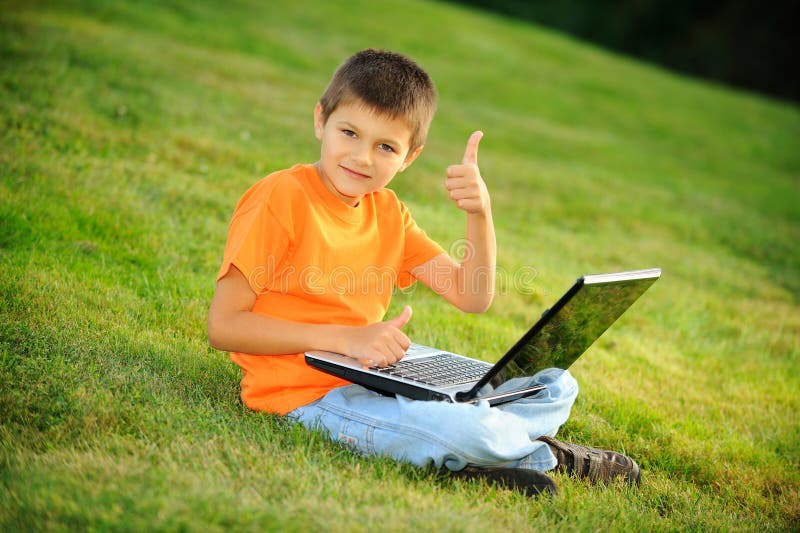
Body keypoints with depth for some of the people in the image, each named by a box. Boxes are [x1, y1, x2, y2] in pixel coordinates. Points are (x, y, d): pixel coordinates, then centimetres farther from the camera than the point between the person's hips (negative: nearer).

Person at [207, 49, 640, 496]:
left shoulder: (388, 212, 11)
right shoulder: (282, 197, -12)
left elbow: (470, 297, 9)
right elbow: (223, 326, -16)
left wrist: (480, 213, -8)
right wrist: (345, 338, -22)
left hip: (376, 380, 8)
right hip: (304, 393, -8)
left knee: (557, 387, 7)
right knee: (465, 429, -31)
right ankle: (543, 453, 0)